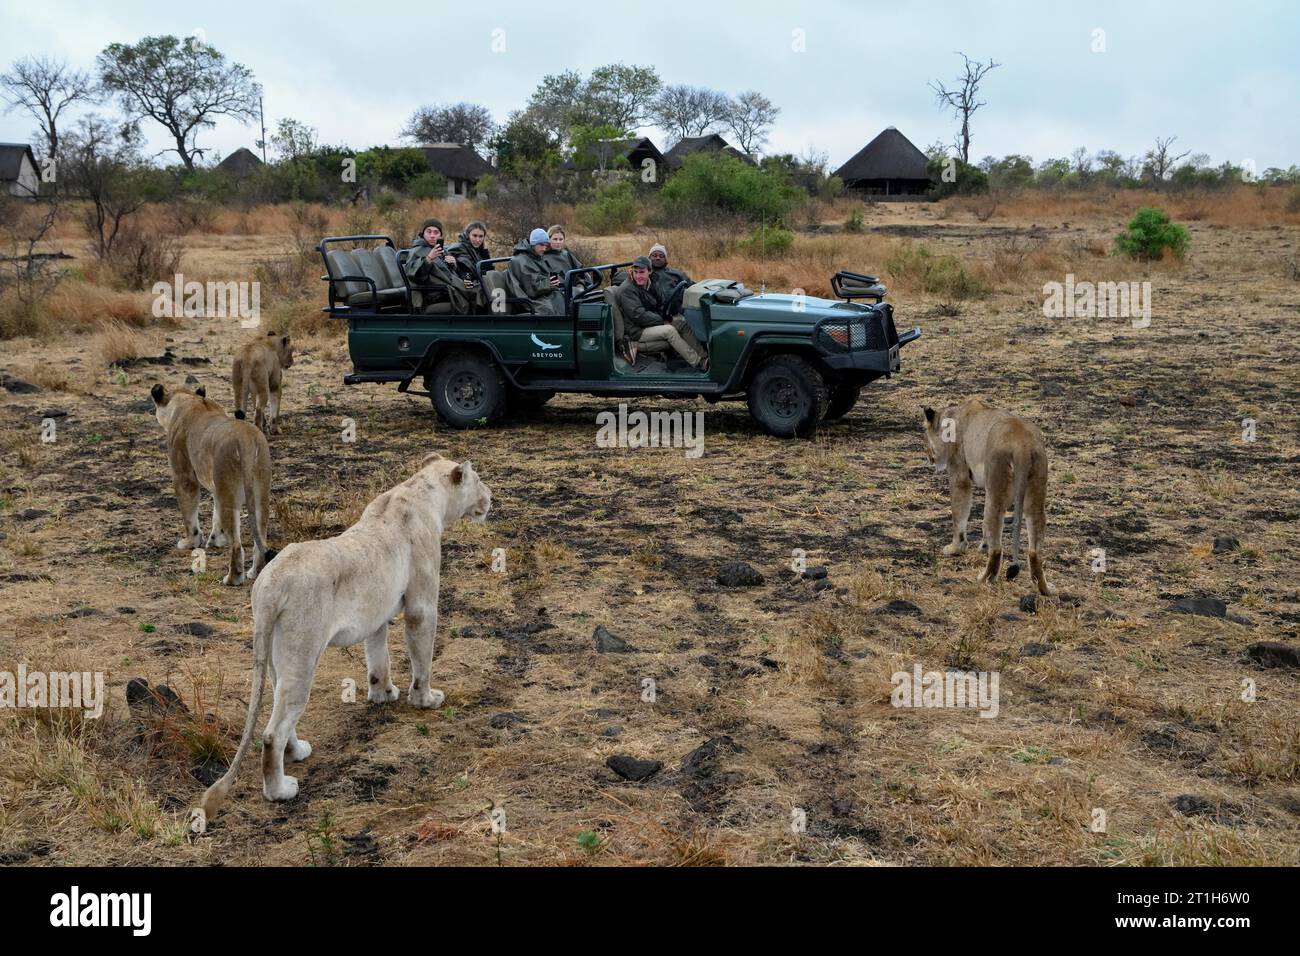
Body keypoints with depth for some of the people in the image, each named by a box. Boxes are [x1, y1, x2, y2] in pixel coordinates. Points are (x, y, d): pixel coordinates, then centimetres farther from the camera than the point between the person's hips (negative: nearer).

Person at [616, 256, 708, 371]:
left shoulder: (649, 285, 10)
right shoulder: (627, 290, -17)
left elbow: (660, 304, 18)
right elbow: (639, 316, -24)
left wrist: (667, 317, -4)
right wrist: (663, 321, -18)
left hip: (651, 323, 9)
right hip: (636, 331, -9)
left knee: (681, 321, -9)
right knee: (669, 331, -28)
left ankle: (703, 356, -14)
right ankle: (698, 364, -28)